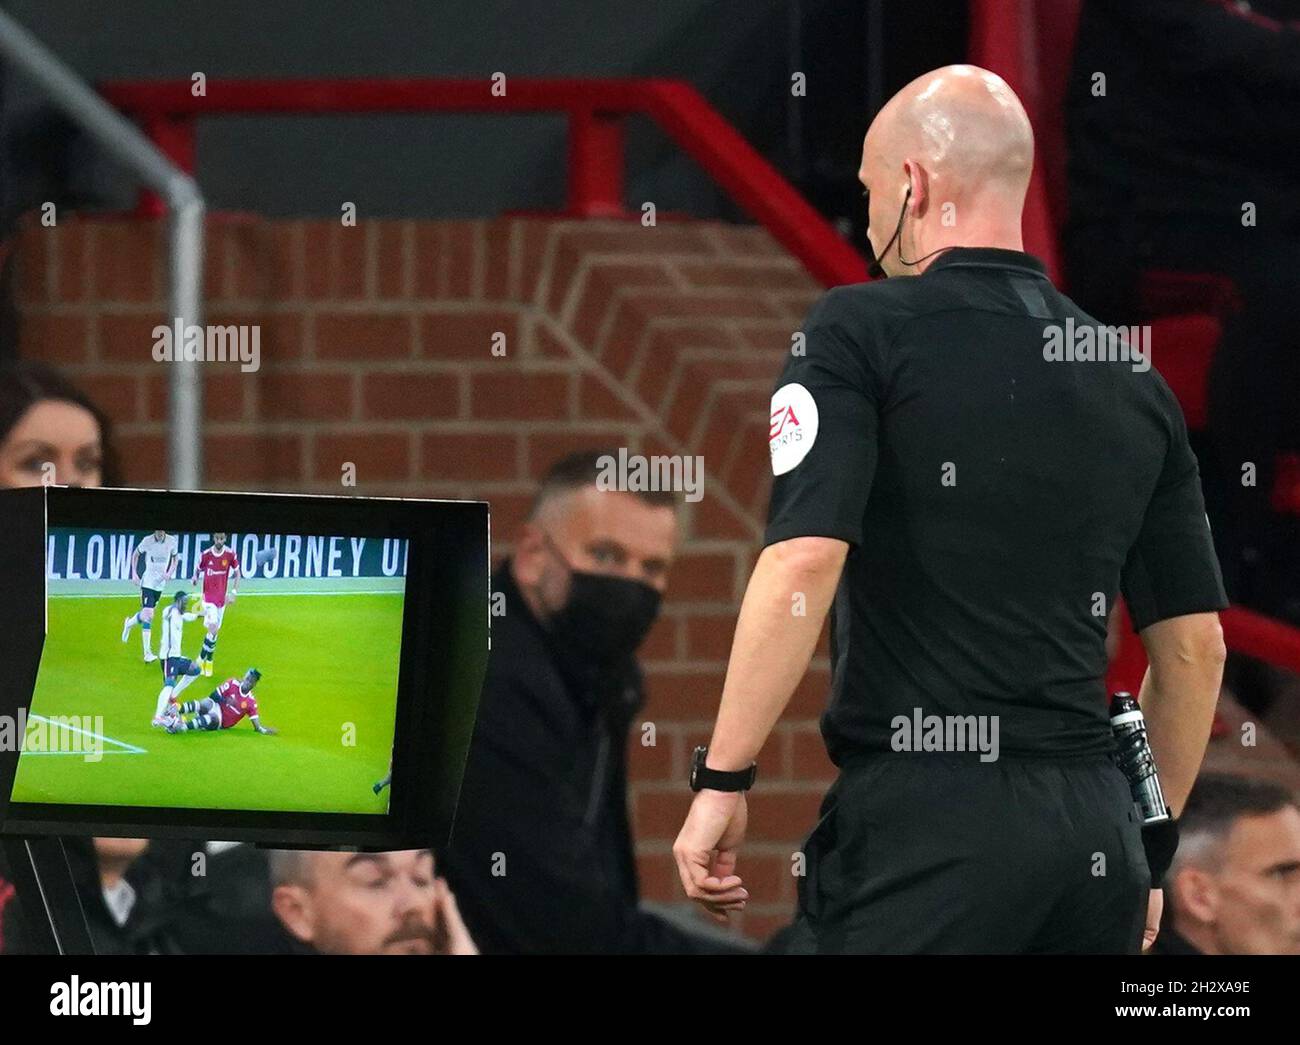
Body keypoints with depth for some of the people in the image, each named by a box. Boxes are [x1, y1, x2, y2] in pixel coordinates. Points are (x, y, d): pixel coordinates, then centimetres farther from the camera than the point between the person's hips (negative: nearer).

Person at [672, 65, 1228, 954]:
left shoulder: (862, 331, -2)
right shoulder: (1136, 381, 14)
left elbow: (803, 561, -16)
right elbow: (1195, 646, 16)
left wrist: (723, 779, -11)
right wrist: (1148, 851, 25)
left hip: (925, 814, -6)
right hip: (1095, 837, 6)